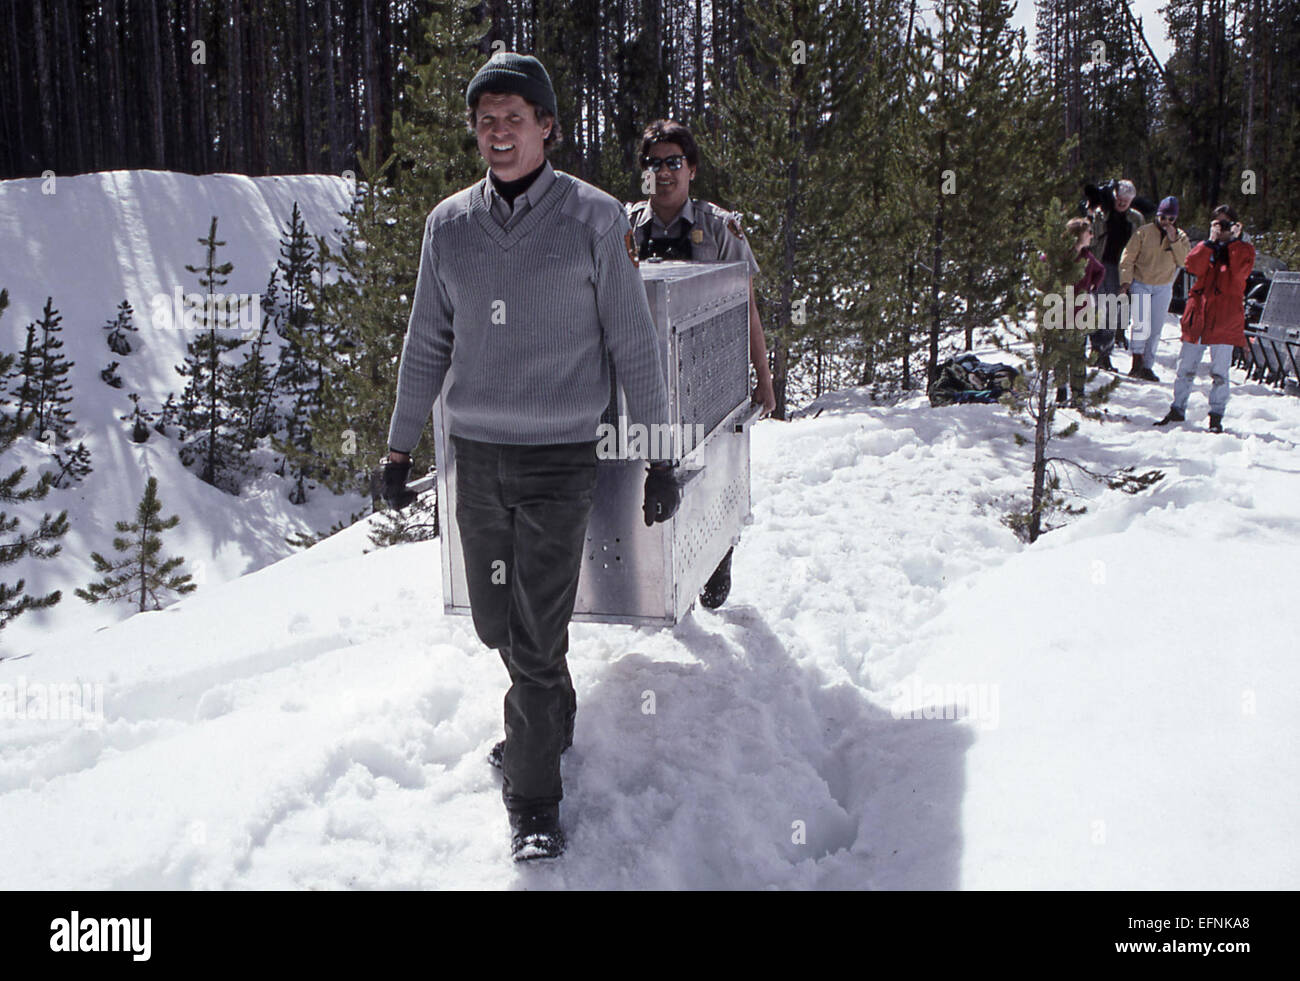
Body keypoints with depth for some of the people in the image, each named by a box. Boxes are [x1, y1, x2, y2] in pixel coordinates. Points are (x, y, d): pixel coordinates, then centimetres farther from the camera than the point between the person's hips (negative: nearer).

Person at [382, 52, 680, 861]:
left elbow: (636, 344, -1)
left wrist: (661, 457, -2)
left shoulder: (594, 217, -4)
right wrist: (401, 447, 14)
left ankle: (535, 800, 11)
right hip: (476, 453, 4)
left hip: (560, 458, -4)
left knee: (537, 635, -5)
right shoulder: (450, 224, 6)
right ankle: (551, 720, 43)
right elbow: (427, 343, 14)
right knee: (495, 621, 13)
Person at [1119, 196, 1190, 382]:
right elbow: (1128, 257, -4)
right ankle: (1137, 360, -9)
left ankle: (1147, 366, 15)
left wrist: (1174, 241, -18)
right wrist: (1126, 280, -10)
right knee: (1142, 325, -20)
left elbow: (1184, 261, -9)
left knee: (1155, 330, 6)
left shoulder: (1181, 237, 3)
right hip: (1140, 284, -3)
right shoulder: (1145, 232, -6)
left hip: (1163, 288, 3)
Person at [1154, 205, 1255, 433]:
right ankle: (1177, 410, 17)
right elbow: (1194, 267, -9)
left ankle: (1216, 417, 5)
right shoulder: (1205, 247, 13)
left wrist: (1234, 241, -11)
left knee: (1219, 372, -2)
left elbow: (1240, 271, -14)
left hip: (1225, 319, -3)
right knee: (1186, 368, 6)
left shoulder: (1244, 250, 7)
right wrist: (1212, 241, -10)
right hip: (1198, 314, 3)